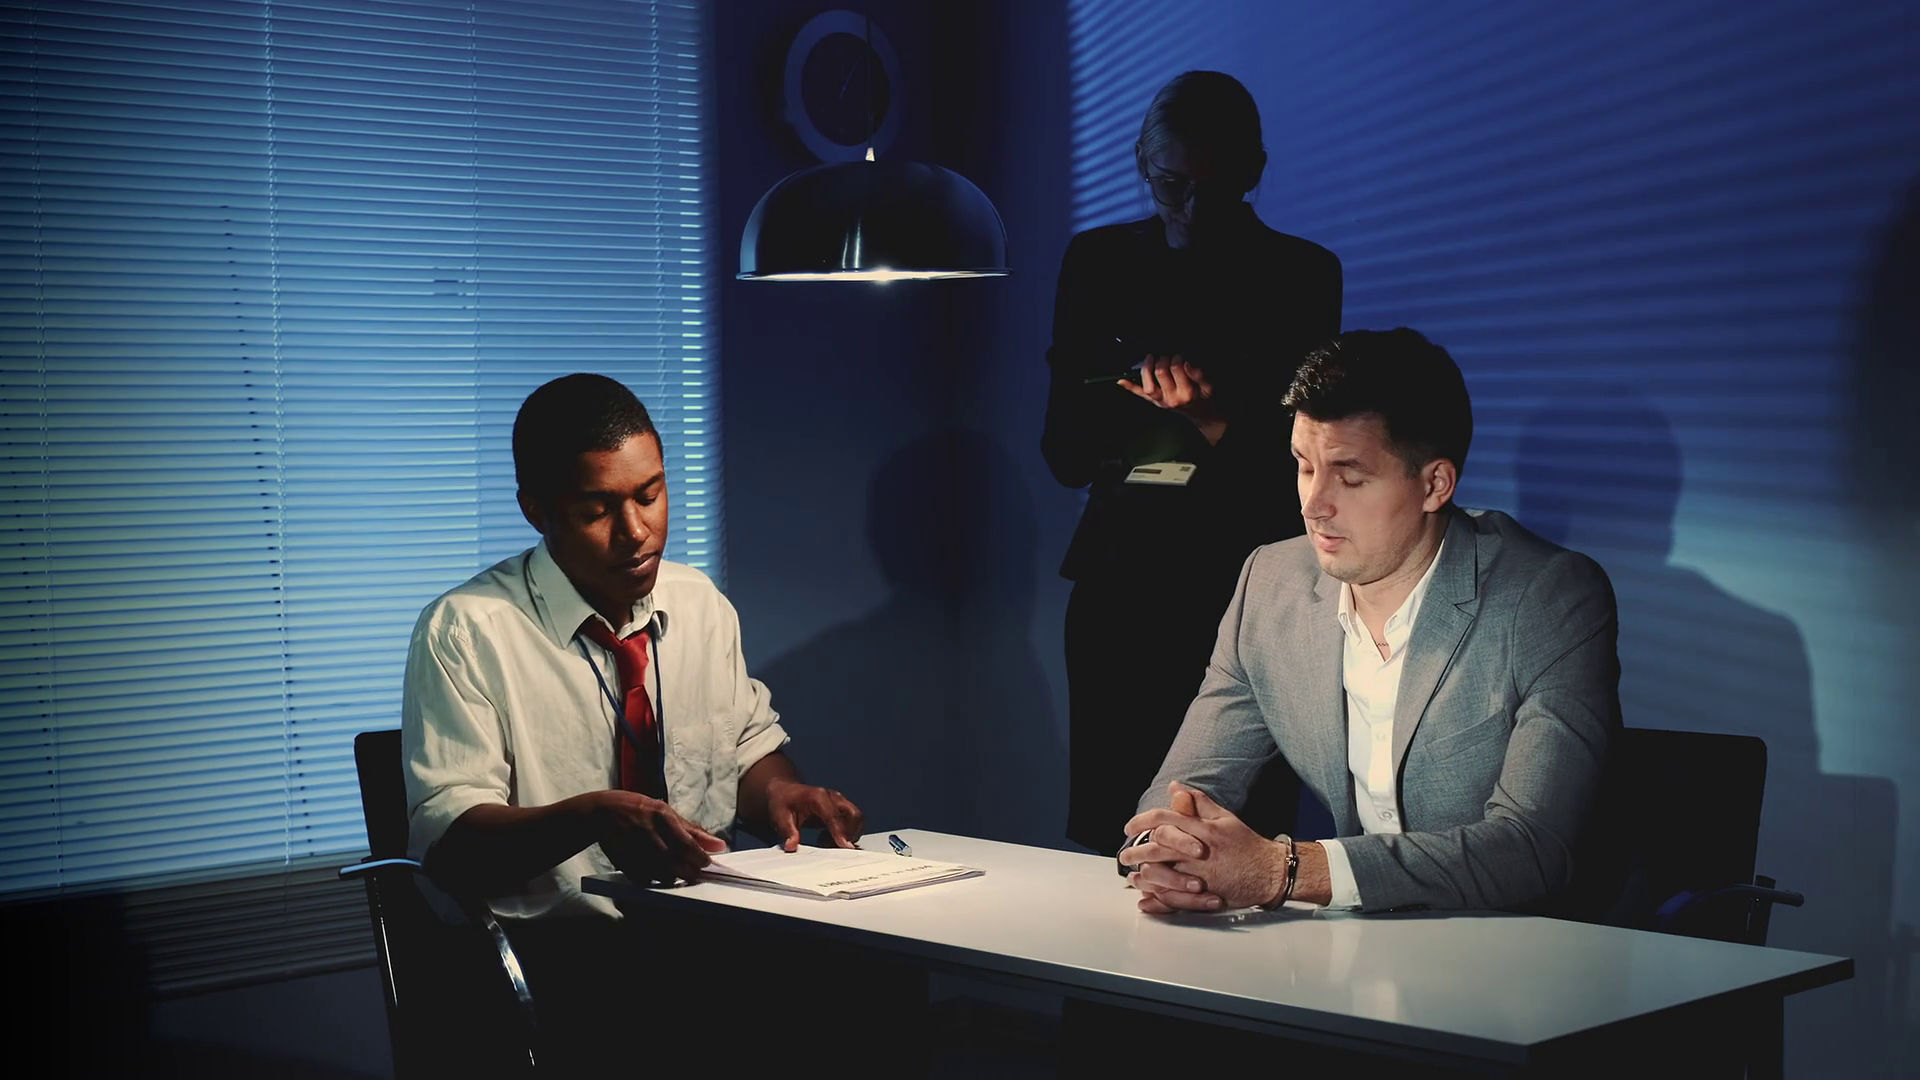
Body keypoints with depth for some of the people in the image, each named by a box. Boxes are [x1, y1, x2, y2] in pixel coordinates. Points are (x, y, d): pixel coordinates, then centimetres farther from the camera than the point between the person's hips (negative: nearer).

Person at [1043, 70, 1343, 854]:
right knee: (1111, 834, 0)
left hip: (1250, 584, -2)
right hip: (1123, 581, 2)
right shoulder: (1098, 262, 8)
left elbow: (1294, 463, 1)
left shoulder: (1302, 274, 3)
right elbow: (1064, 454, 6)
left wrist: (1212, 422, -17)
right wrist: (1147, 394, -12)